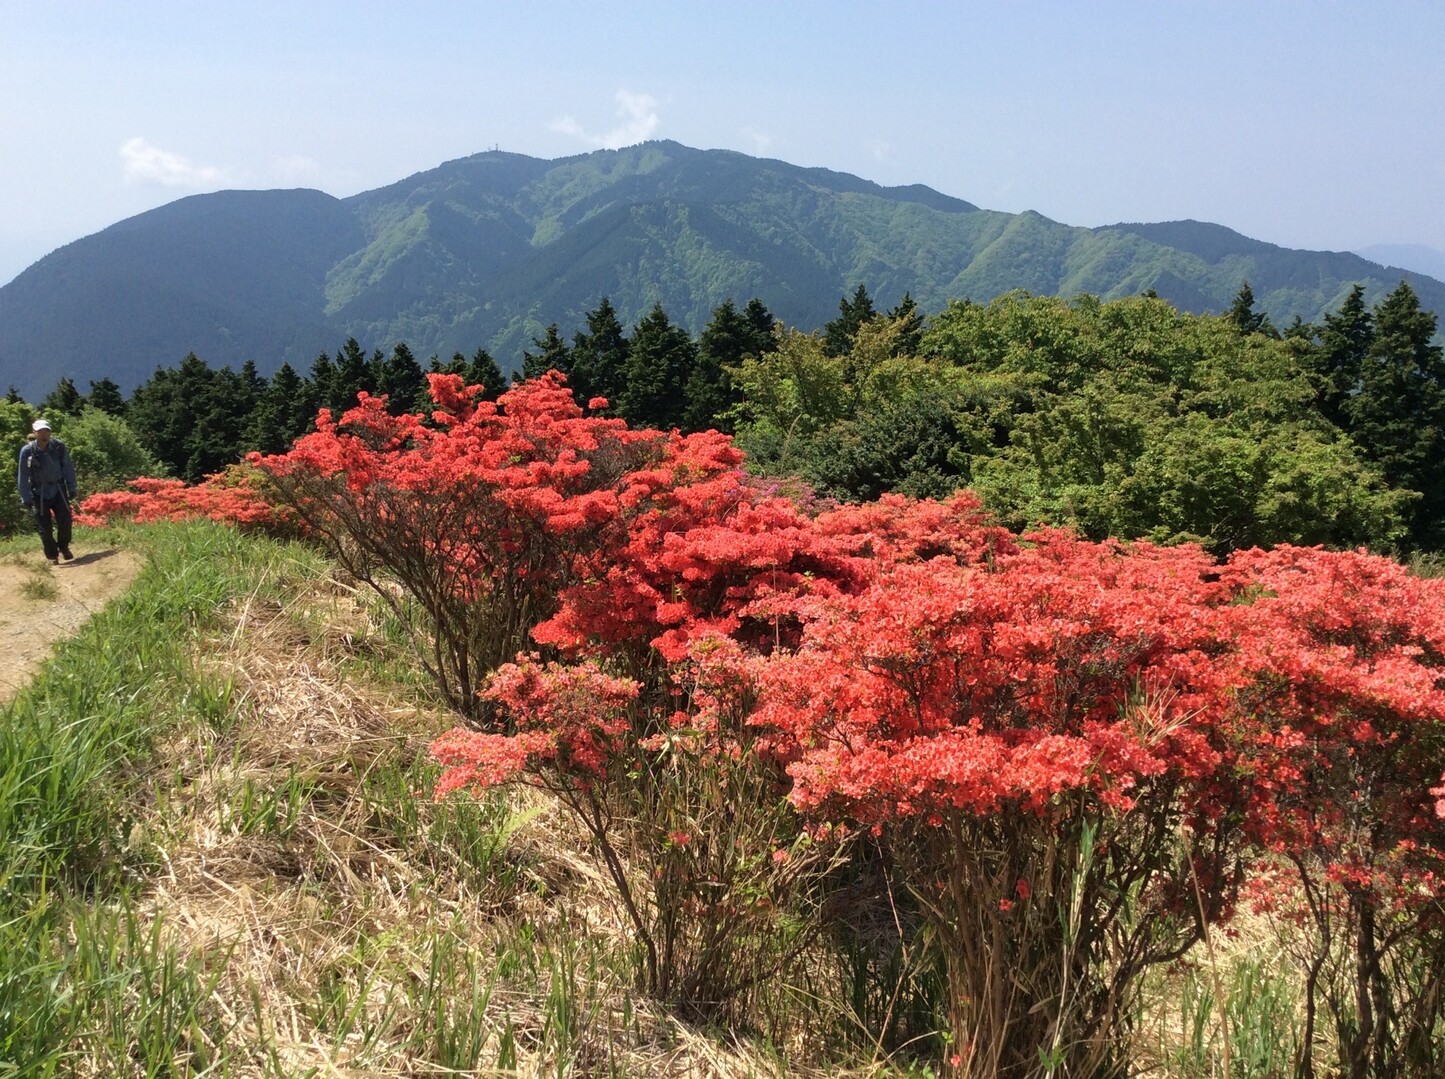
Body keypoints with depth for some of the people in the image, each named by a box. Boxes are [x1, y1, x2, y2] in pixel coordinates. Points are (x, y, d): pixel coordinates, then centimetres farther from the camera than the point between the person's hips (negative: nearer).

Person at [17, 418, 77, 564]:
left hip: (58, 490, 1)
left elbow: (68, 468, 1)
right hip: (39, 493, -1)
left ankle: (64, 548, 25)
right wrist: (26, 498, -6)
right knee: (44, 527, 3)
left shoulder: (59, 446, -11)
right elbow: (23, 477, -7)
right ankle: (52, 555, 19)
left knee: (65, 521, -1)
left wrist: (72, 488, 2)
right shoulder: (27, 451, -15)